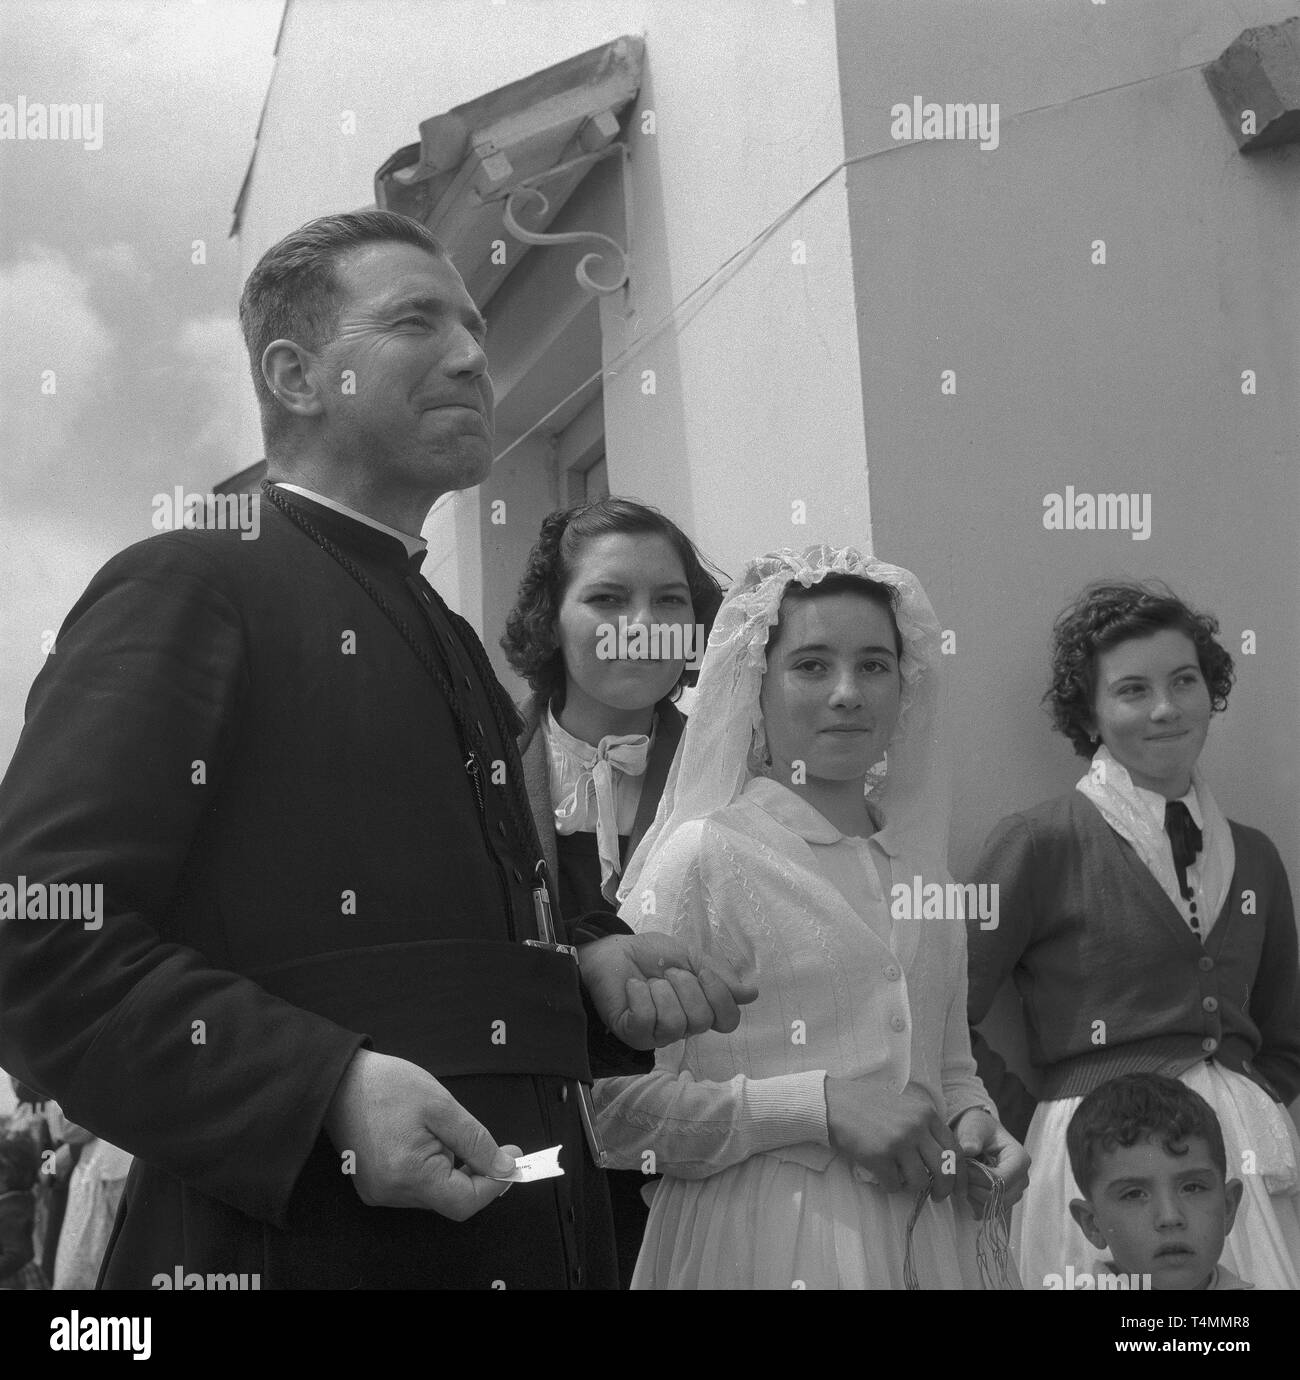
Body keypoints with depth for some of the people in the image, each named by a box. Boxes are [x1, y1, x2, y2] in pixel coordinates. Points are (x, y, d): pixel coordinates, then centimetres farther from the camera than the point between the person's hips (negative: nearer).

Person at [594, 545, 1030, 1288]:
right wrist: (819, 1105, -18)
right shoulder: (702, 855, -9)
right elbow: (618, 1106, -13)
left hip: (925, 1240, 5)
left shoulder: (919, 859, 8)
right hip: (763, 1242, -5)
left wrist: (975, 1120, 0)